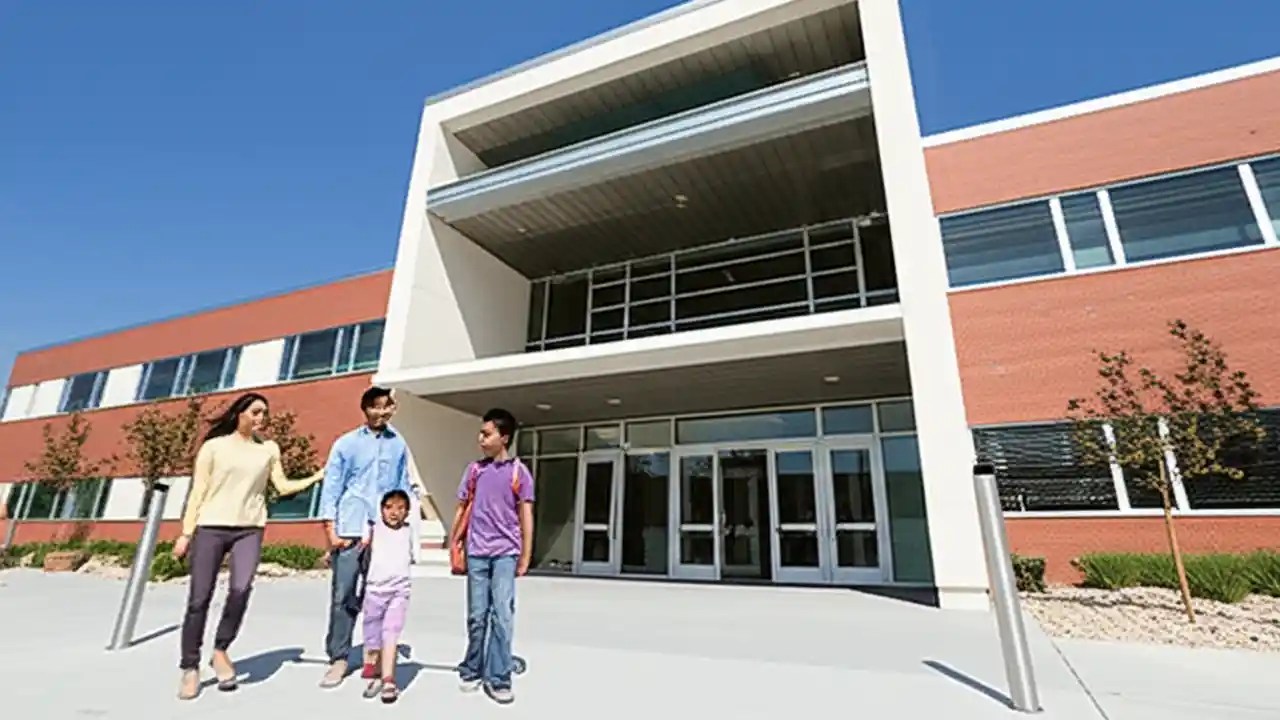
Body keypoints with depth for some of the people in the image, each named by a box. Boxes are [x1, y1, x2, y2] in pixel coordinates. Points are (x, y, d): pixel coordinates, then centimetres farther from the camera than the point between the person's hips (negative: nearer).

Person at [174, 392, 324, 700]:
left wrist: (317, 477, -4)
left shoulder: (269, 449, 11)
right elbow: (198, 492, 3)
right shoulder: (214, 446, 4)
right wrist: (186, 533, -1)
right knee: (199, 599, 0)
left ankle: (221, 650, 8)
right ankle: (190, 668, 14)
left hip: (249, 529, 2)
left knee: (241, 589, -14)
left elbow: (283, 487, 7)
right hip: (210, 527, -1)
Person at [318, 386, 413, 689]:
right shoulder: (346, 443, 1)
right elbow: (331, 486, 0)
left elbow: (404, 486, 9)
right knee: (342, 596, 2)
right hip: (350, 530, -1)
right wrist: (331, 530, -7)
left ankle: (373, 651, 24)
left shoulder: (398, 444, 6)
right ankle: (339, 658, 15)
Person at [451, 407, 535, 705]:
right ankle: (472, 671, 27)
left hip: (505, 553, -2)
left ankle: (498, 678, 7)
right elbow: (462, 508, 12)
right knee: (476, 616, 11)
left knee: (502, 615, -4)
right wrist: (452, 545, 9)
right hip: (476, 552, 3)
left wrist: (525, 556, -4)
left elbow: (526, 516, -2)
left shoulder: (518, 471, -3)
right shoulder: (475, 469, 5)